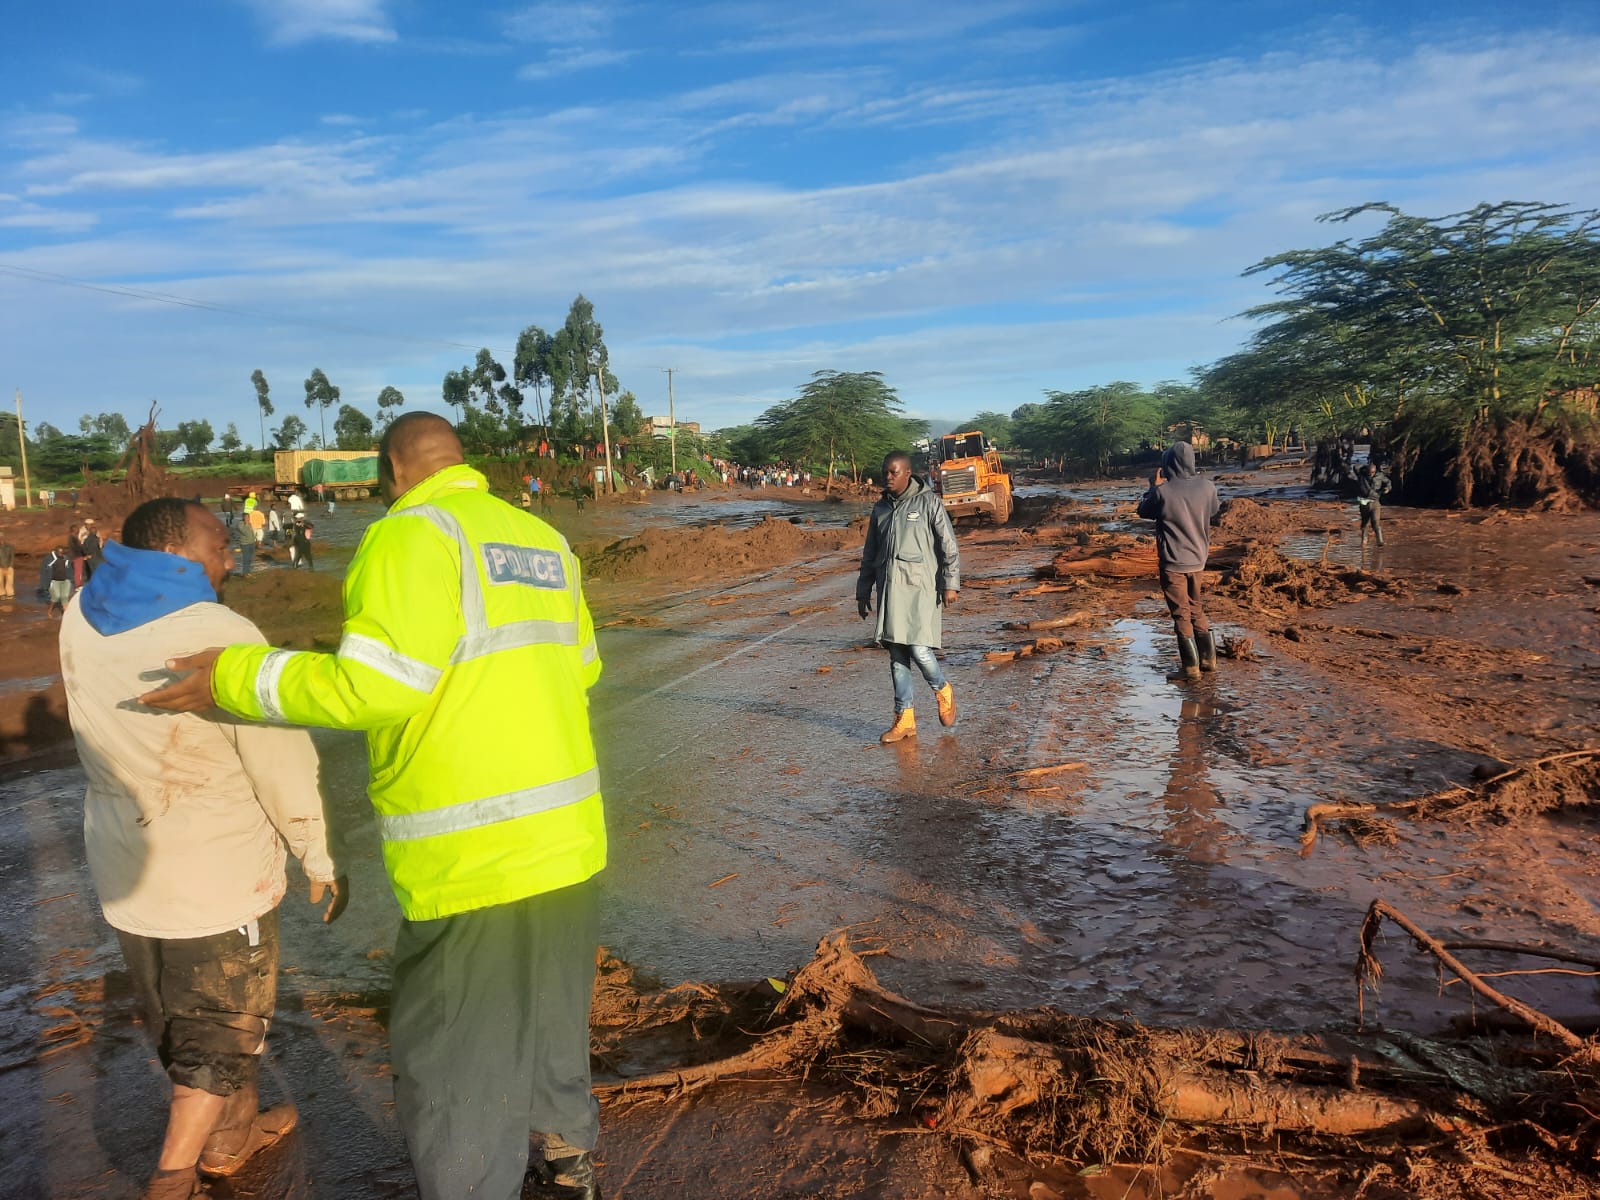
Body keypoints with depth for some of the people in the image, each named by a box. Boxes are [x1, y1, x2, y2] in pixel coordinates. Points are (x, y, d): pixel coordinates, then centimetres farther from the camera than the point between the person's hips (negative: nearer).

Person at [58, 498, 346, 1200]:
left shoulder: (82, 620, -6)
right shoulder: (227, 640, -25)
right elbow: (284, 771, -20)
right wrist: (320, 863, -6)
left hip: (124, 872, 7)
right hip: (219, 879, -7)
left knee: (177, 1017, 25)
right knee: (221, 1033, 14)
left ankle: (232, 1131, 43)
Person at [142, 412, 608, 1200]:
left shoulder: (415, 535, -11)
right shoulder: (543, 540, 11)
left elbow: (375, 686, -19)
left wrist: (236, 680, -9)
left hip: (480, 860, -8)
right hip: (569, 839, 8)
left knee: (454, 1072, 8)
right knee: (550, 1017, 27)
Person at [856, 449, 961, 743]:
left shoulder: (929, 502, -1)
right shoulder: (880, 509, 15)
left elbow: (948, 546, -3)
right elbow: (869, 554, 20)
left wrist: (950, 584, -9)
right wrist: (863, 592, 19)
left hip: (919, 587, -5)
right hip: (889, 588, 5)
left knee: (918, 648, -14)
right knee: (896, 655, 4)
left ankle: (942, 691, 16)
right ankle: (904, 720, 11)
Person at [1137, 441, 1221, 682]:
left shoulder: (1162, 492, -17)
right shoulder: (1207, 486, -5)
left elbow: (1144, 511, 2)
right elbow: (1215, 511, 16)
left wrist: (1154, 486, 12)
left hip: (1173, 562, -5)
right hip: (1197, 560, 5)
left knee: (1181, 614, 1)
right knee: (1197, 610, 20)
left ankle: (1190, 666, 3)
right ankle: (1208, 658, 25)